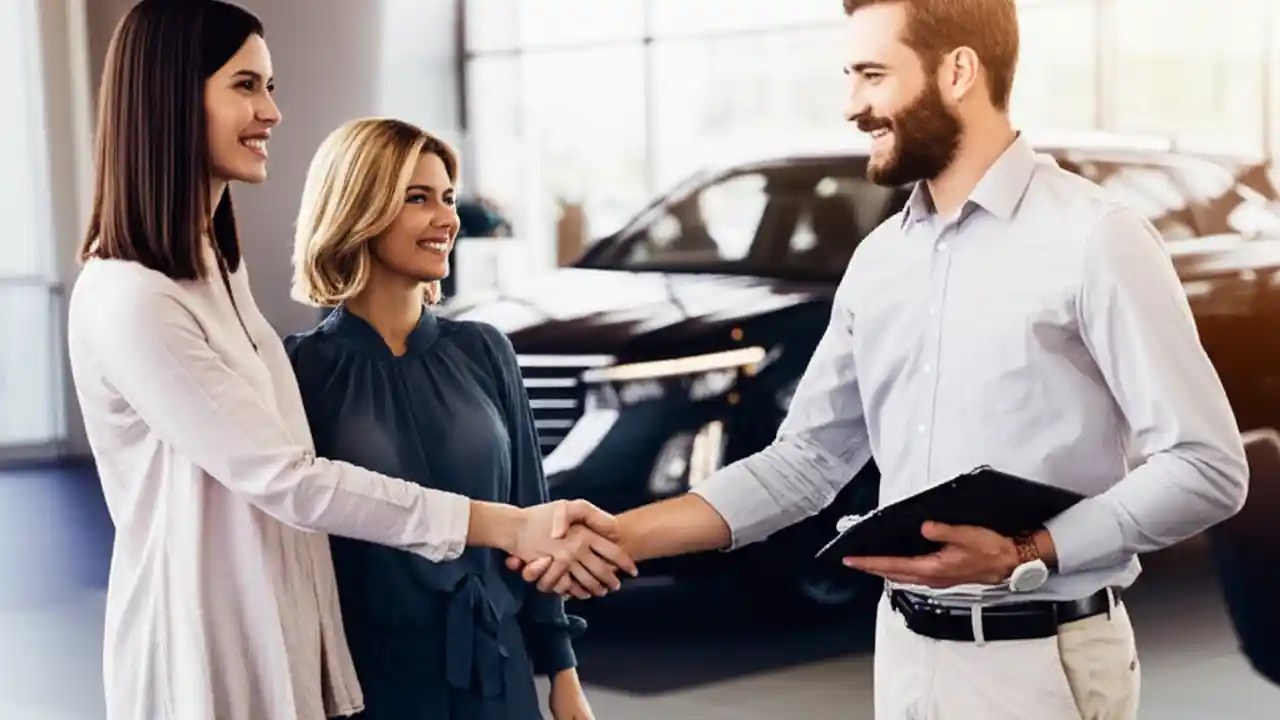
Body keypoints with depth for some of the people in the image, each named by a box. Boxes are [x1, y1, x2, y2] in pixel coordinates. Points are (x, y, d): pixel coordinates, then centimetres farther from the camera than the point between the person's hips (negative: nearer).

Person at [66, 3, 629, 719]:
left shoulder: (217, 266, 11)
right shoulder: (127, 302, -21)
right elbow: (284, 479, -23)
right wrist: (508, 527, -24)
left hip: (280, 638, 9)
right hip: (205, 655, -9)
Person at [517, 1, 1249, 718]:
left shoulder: (1092, 238, -12)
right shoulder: (878, 260, 8)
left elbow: (1206, 465, -14)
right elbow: (805, 461, 8)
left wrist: (1027, 555, -22)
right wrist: (626, 534, -1)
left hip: (1040, 660, -6)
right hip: (906, 650, 6)